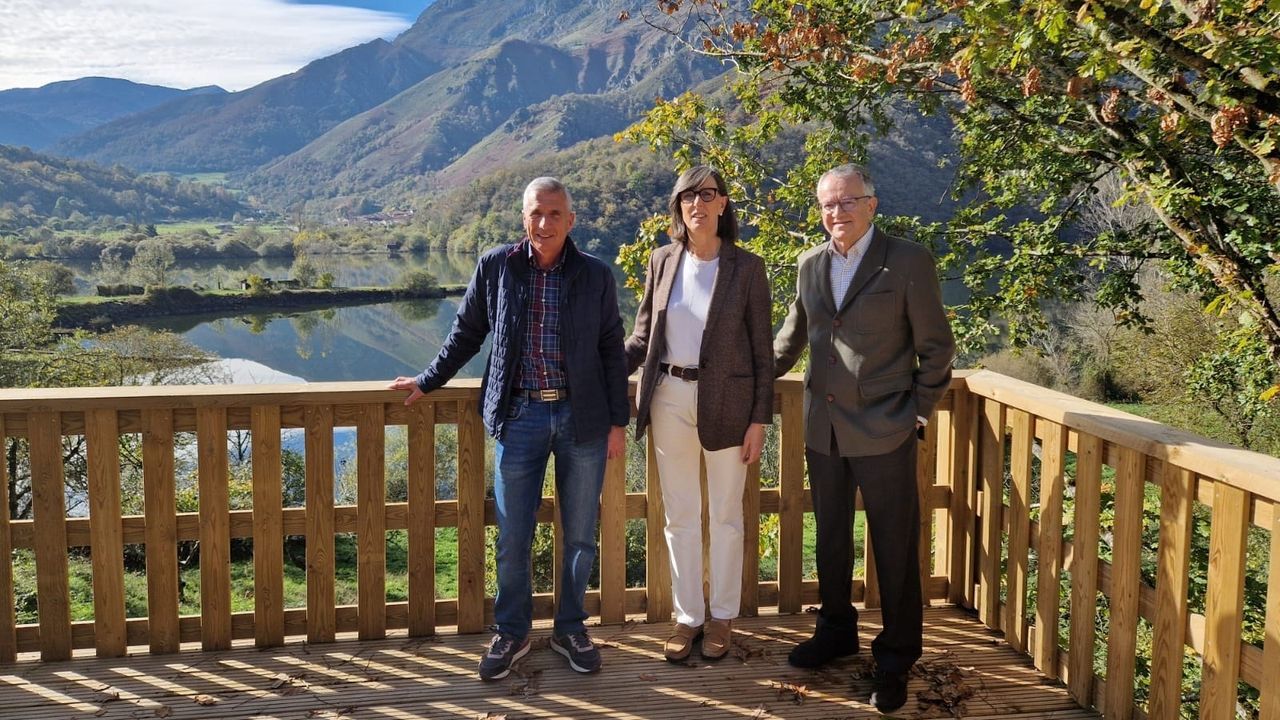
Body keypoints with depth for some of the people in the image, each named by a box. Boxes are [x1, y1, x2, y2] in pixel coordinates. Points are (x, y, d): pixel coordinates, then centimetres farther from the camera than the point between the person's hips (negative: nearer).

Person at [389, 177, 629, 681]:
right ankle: (511, 633, 25)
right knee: (513, 537, 6)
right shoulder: (495, 267, 0)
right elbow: (467, 334, 12)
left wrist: (618, 421, 3)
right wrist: (428, 381, 16)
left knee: (580, 534, 9)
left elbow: (612, 352, 5)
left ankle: (570, 629, 28)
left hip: (582, 417, 0)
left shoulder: (595, 276, 0)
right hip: (520, 416, 0)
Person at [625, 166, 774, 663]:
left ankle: (722, 616, 26)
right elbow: (642, 336, 8)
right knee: (679, 516, 11)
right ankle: (687, 616, 24)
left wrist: (760, 419, -7)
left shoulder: (746, 268, -5)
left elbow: (762, 348, -3)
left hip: (726, 402, -2)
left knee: (725, 515, 10)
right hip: (670, 397, 3)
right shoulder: (662, 262, 3)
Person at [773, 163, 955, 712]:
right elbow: (793, 335, 21)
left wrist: (919, 412, -5)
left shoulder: (908, 262, -7)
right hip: (822, 429, 5)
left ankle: (895, 658, 18)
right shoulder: (810, 264, 7)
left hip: (884, 431, -5)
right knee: (830, 538, 17)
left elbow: (936, 347, -3)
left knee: (895, 549, 4)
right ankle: (836, 630, 35)